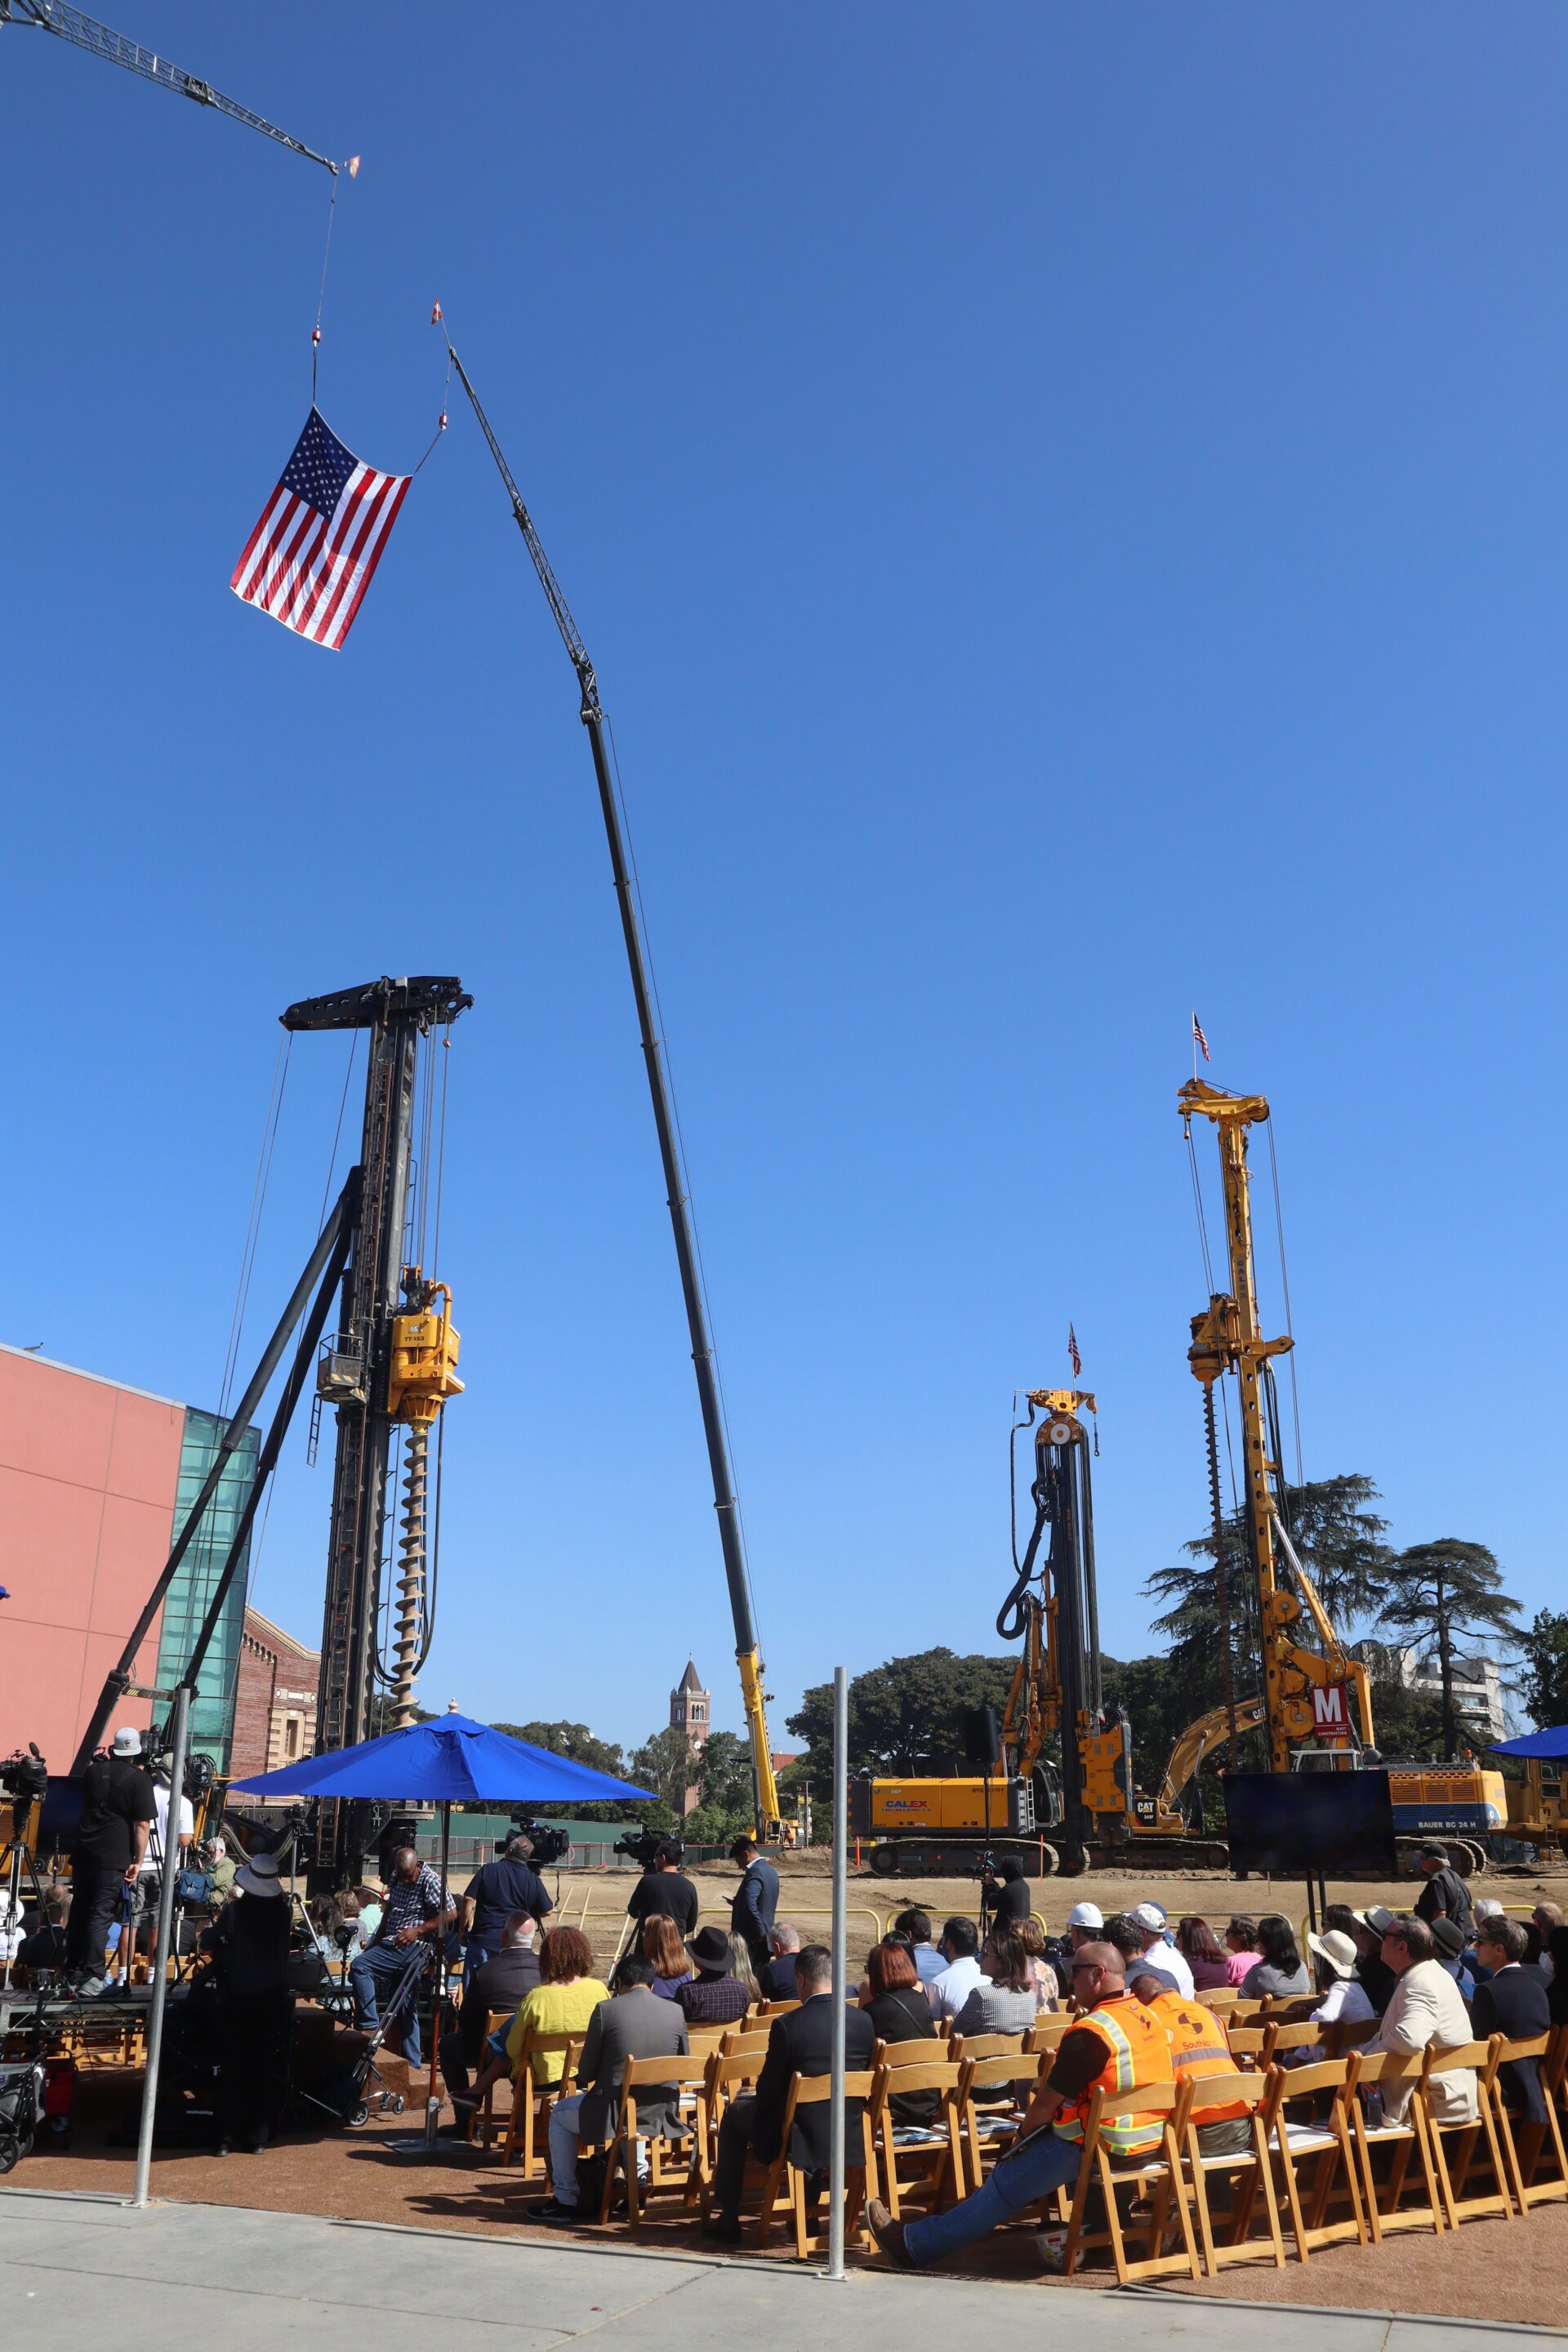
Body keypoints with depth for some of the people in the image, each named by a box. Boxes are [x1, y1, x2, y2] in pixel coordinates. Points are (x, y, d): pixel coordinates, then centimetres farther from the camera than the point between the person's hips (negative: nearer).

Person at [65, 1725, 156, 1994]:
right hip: (114, 1860, -5)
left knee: (78, 1914, 12)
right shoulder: (139, 1779, -6)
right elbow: (143, 1824, -12)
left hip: (83, 1853, 5)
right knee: (100, 1916, -5)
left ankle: (72, 1975, 18)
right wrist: (137, 1861, -9)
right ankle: (91, 1978, -9)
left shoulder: (92, 1771, 10)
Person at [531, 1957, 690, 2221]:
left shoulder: (606, 2010, -10)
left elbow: (585, 2073, -3)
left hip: (614, 2115, -5)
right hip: (662, 2115, 5)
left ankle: (565, 2199, 23)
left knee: (559, 2113, 25)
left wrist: (584, 2081, 21)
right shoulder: (676, 2013, 0)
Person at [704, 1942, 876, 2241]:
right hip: (851, 2139, 5)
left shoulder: (787, 2025, -19)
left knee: (735, 2113, 22)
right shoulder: (864, 2021, -6)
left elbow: (767, 2092, -10)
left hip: (800, 2142, -4)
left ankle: (727, 2219, 25)